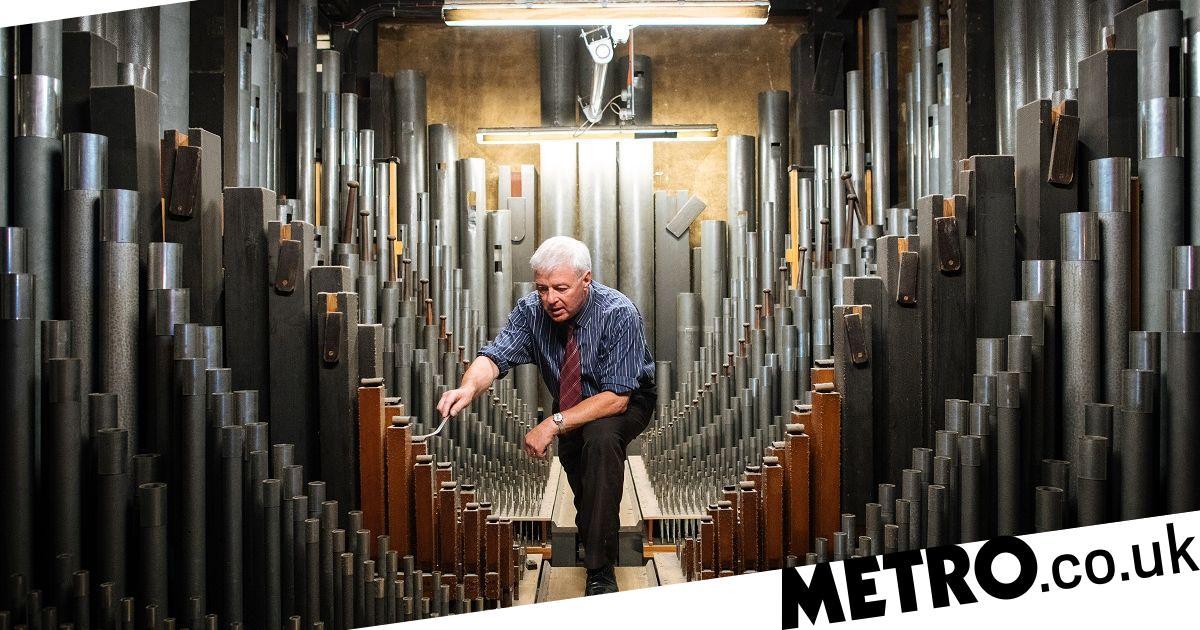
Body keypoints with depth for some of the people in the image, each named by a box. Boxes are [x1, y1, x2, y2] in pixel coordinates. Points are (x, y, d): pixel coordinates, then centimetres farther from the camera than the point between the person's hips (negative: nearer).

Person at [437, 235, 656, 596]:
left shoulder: (619, 314, -30)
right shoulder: (532, 310, -18)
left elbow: (616, 397, -32)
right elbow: (496, 356, -30)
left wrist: (554, 424, -39)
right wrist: (470, 387, -53)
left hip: (624, 402, -6)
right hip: (571, 403, 6)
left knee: (601, 437, -33)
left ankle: (600, 571, -25)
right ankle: (589, 534, 31)